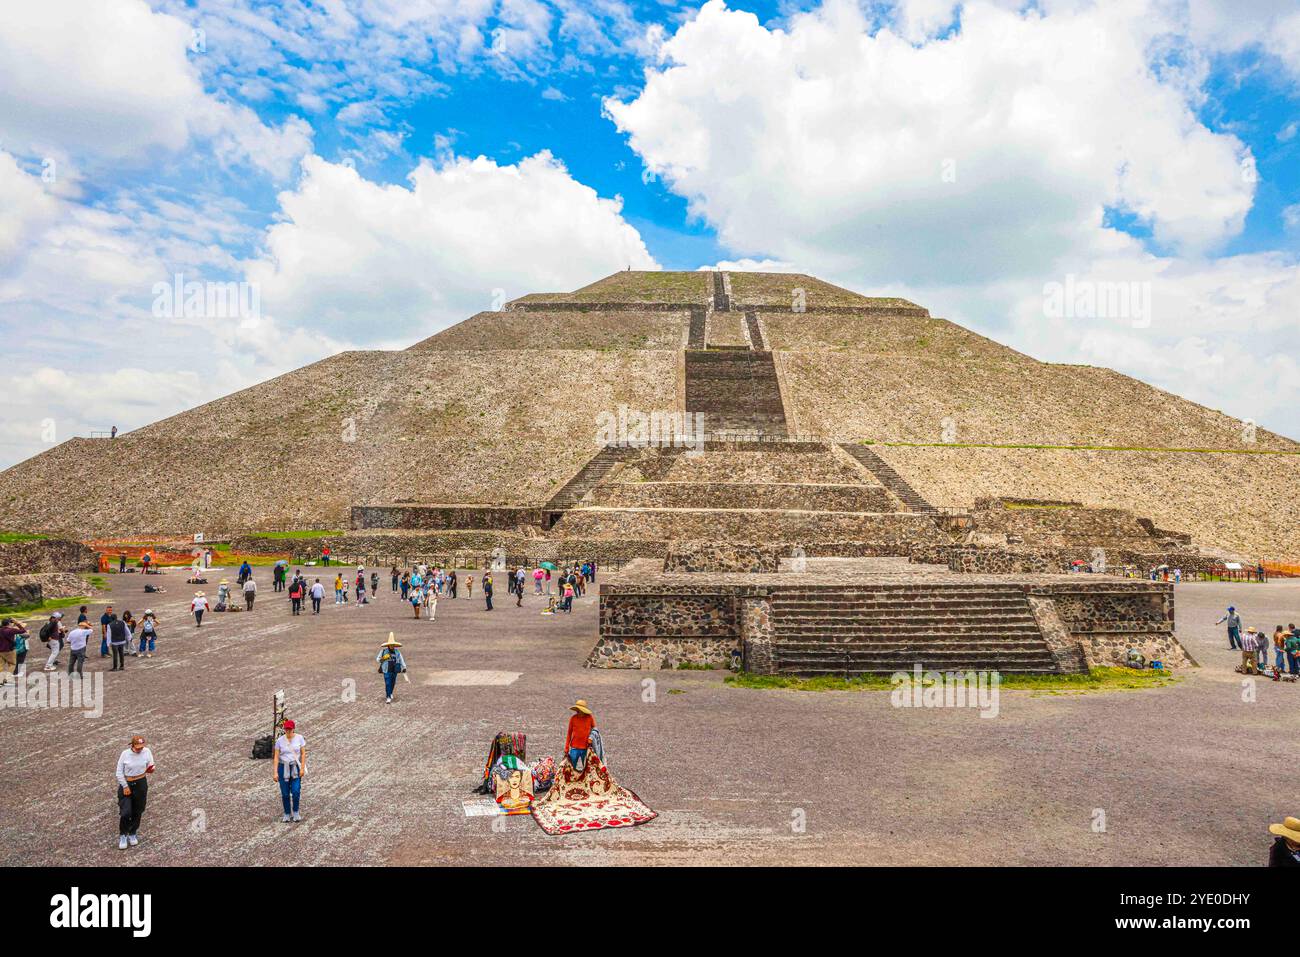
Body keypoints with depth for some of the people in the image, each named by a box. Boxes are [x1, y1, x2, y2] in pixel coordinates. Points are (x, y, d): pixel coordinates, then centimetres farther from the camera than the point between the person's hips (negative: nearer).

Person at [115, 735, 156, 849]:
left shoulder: (147, 752, -9)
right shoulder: (125, 754, -13)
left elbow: (151, 765, 3)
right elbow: (119, 772, -6)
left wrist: (151, 769, -21)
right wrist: (125, 786, -10)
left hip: (141, 784, 2)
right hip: (126, 784, -2)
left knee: (137, 812, 12)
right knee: (125, 812, -8)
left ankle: (133, 833, 34)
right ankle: (123, 835, 17)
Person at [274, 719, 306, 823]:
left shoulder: (299, 738, -6)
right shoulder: (280, 740, -5)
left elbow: (303, 753, -3)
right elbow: (276, 757, -5)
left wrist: (302, 768, -9)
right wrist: (275, 772, -11)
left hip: (295, 768, -1)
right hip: (283, 768, 1)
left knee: (296, 791, -11)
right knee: (285, 793, 2)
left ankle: (295, 812, 11)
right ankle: (287, 814, 20)